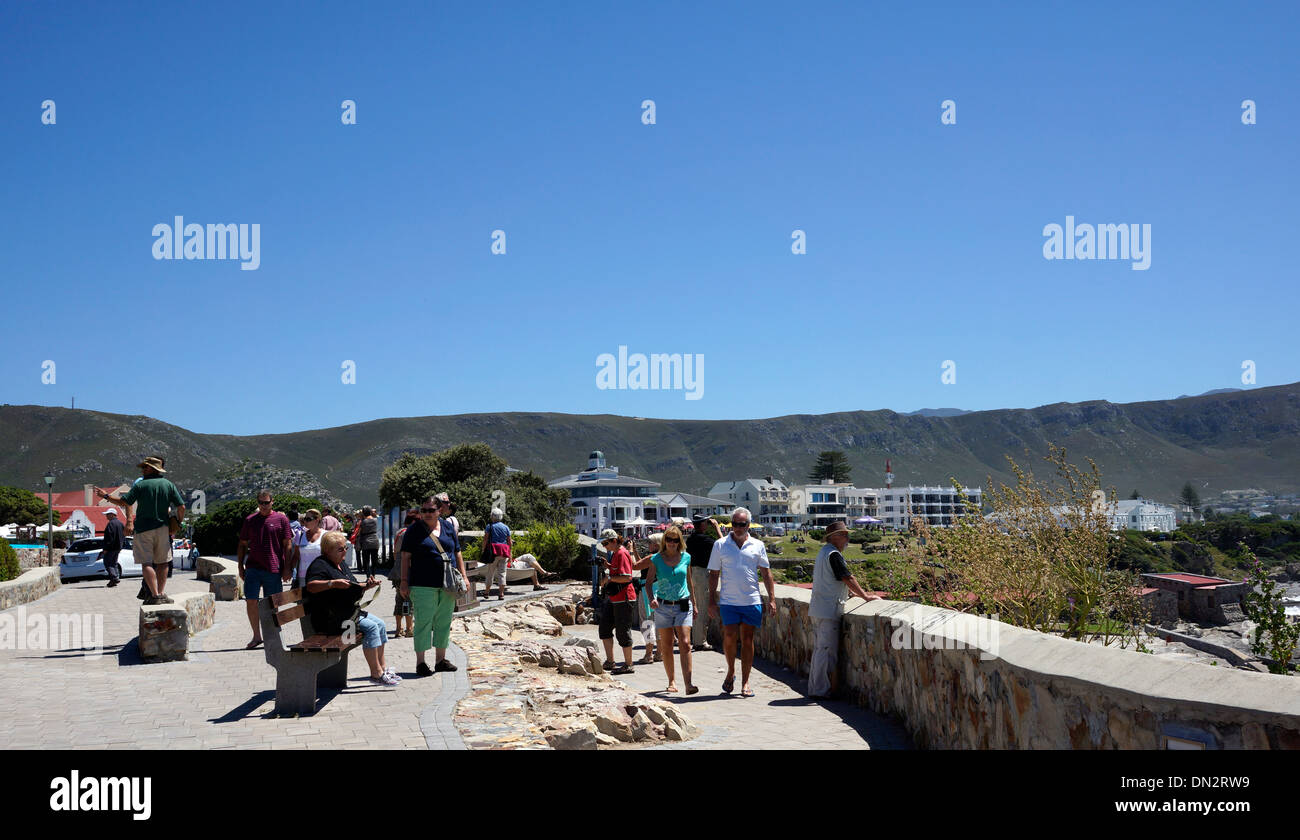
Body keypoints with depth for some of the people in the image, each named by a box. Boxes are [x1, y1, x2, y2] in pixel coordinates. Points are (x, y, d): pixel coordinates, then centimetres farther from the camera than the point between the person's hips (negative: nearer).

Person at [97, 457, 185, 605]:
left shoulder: (140, 485, -3)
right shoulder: (168, 484, 6)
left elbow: (124, 501, -7)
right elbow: (181, 507, 1)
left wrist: (106, 496, 8)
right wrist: (177, 524, 13)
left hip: (143, 528, -3)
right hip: (162, 528, 3)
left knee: (146, 563, -4)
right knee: (162, 562, 11)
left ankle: (155, 595, -14)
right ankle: (160, 594, 8)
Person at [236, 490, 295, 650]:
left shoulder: (281, 519, 2)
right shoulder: (249, 520, 10)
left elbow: (288, 545, 1)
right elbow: (242, 545, 15)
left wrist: (287, 568, -5)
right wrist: (240, 567, 9)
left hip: (274, 569, -2)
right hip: (253, 568, 2)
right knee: (251, 601, -3)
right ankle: (256, 636, 10)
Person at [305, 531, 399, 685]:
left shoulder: (341, 565, 19)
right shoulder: (320, 565, -10)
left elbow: (353, 590, 25)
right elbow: (311, 586, -27)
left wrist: (367, 586, 6)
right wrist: (333, 583, -37)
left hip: (351, 612, 10)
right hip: (331, 619, -10)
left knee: (380, 624, -1)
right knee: (371, 627, -22)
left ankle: (383, 667, 2)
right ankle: (376, 673, -21)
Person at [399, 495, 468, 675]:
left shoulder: (448, 527, 12)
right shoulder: (414, 530, 0)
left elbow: (457, 552, 16)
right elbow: (406, 556, -1)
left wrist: (464, 576, 11)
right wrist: (404, 581, -7)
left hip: (447, 585, 5)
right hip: (423, 585, -4)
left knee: (444, 622, 10)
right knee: (423, 622, -3)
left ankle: (441, 660, 21)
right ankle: (420, 662, 5)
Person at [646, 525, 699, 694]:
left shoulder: (686, 557, 4)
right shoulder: (656, 559, 0)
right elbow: (649, 582, 5)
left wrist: (694, 604, 17)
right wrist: (651, 598, -13)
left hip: (683, 605, 0)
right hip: (663, 606, 0)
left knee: (685, 644, -11)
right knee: (666, 647, 5)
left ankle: (688, 683, -15)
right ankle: (672, 680, 20)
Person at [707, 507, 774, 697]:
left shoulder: (758, 545, 6)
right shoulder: (720, 545, 4)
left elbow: (766, 573, 9)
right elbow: (714, 574, 6)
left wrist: (772, 598, 2)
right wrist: (712, 601, 2)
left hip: (752, 601, 1)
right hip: (728, 601, -1)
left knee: (747, 640, 4)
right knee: (729, 637, -10)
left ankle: (745, 682, 12)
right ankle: (730, 672, 15)